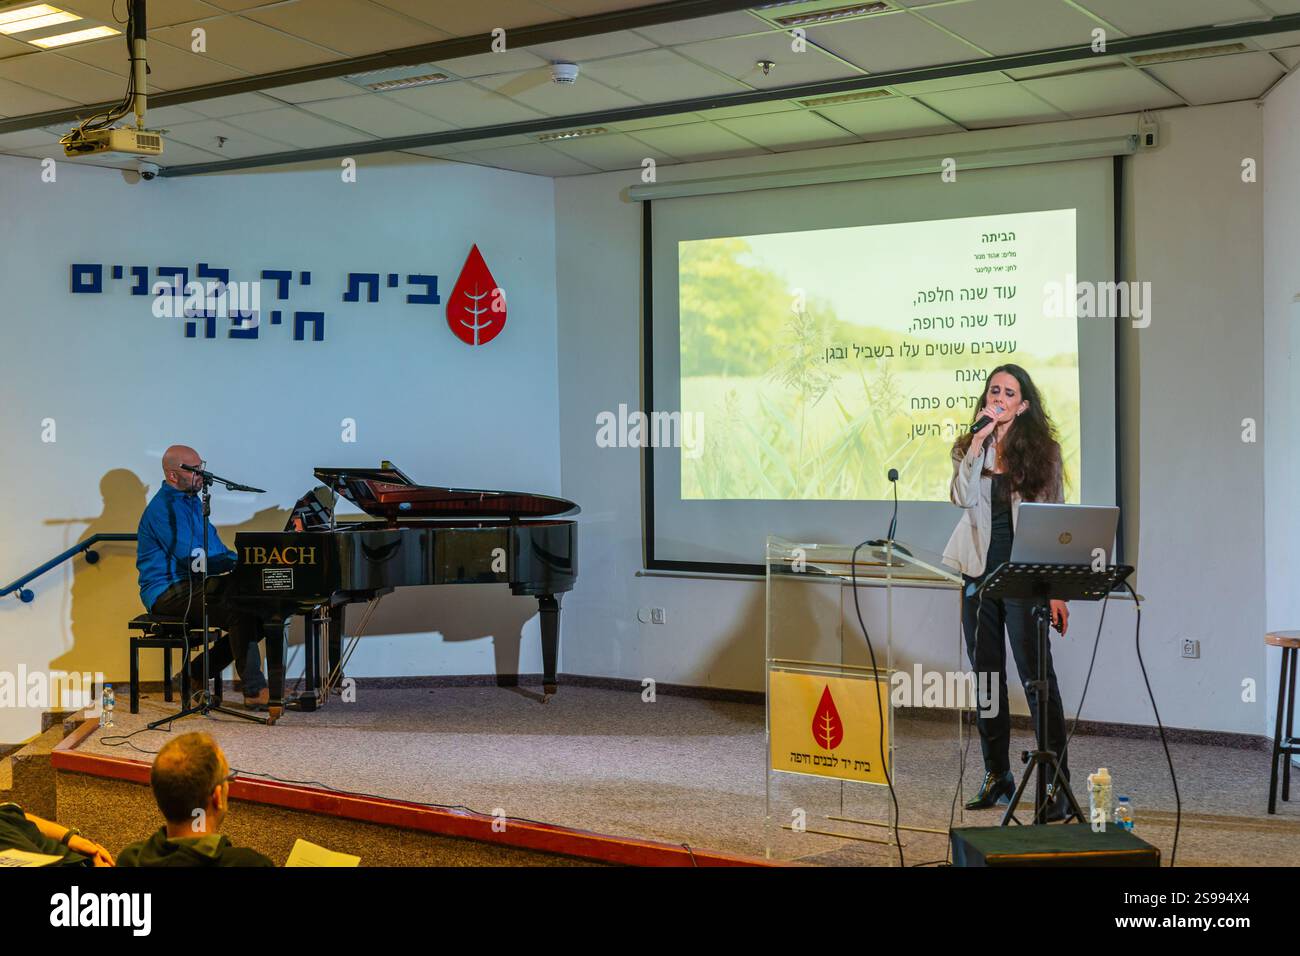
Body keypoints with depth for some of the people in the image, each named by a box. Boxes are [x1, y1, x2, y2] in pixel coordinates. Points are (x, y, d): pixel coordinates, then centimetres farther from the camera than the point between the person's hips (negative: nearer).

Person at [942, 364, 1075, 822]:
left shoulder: (1042, 449, 1)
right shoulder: (968, 448, 9)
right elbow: (963, 498, -10)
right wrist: (978, 441, -14)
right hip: (979, 574, 3)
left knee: (1038, 678, -7)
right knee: (987, 676, 10)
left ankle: (1058, 784, -4)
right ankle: (996, 776, 21)